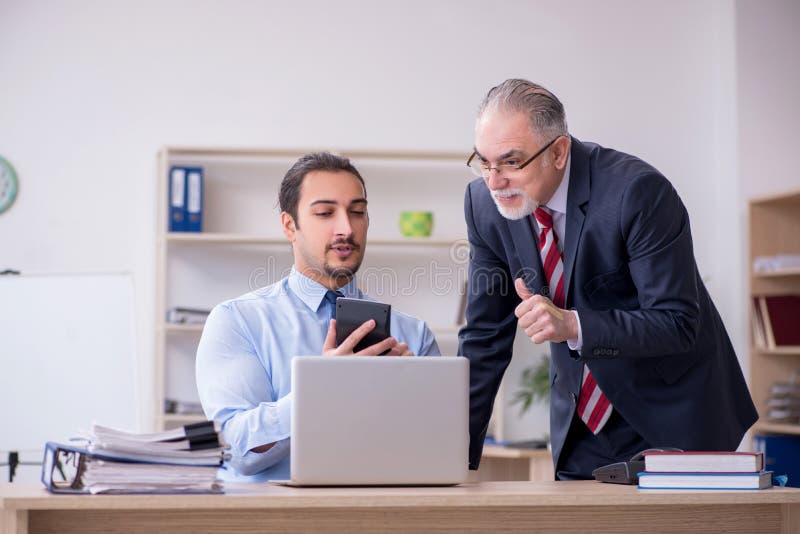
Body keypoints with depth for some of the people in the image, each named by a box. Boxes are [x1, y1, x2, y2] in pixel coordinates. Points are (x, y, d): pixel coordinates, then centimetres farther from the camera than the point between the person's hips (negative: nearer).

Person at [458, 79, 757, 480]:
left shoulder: (639, 192, -25)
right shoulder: (484, 203, -9)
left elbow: (678, 324, -24)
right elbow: (484, 339, -3)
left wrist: (572, 325, -38)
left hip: (671, 417, -4)